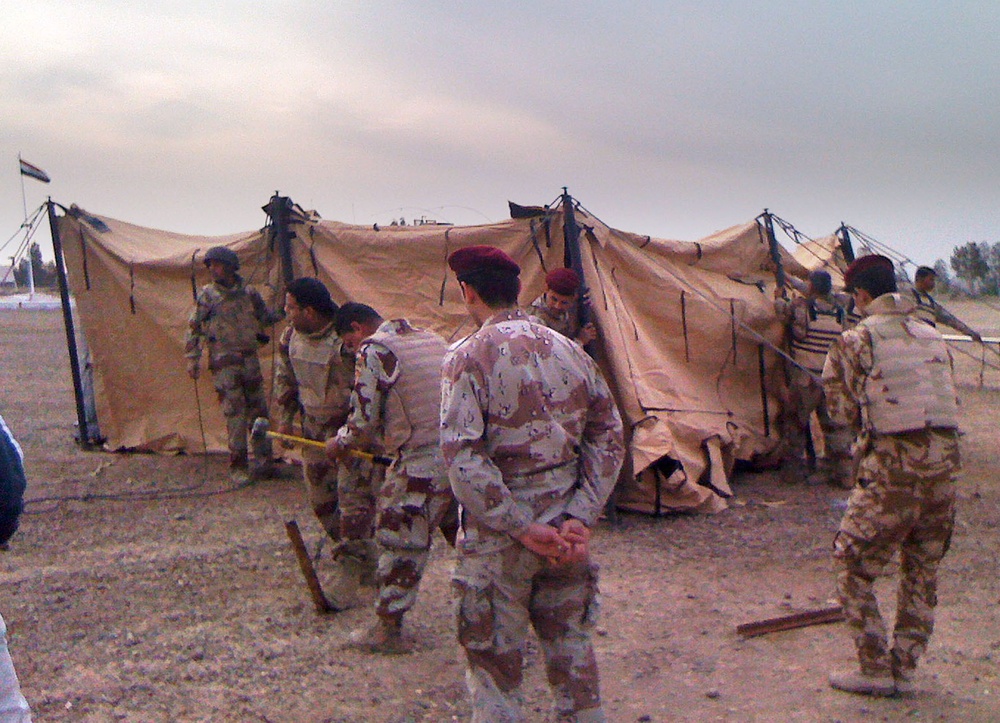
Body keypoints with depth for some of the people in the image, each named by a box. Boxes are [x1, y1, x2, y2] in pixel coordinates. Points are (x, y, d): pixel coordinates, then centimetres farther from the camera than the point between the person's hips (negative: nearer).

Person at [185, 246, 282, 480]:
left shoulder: (248, 293, 6)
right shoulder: (206, 295, -2)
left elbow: (265, 317, 18)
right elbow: (193, 330, 1)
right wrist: (192, 360, -3)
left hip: (250, 360, 4)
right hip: (224, 363, -4)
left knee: (258, 409, 8)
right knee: (235, 413, -5)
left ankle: (263, 461, 19)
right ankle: (238, 466, 5)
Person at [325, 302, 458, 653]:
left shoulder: (374, 351, -4)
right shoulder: (433, 339, 19)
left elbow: (364, 420, -6)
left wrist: (340, 443, 14)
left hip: (422, 463, -7)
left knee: (399, 542, 5)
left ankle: (387, 630, 15)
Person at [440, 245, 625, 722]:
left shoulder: (468, 357, -11)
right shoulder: (568, 349, 5)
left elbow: (462, 457, -20)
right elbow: (609, 436, 2)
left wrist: (523, 528, -17)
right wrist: (580, 518, -3)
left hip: (497, 538, -5)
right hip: (567, 535, 5)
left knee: (494, 667, 9)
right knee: (573, 655, 18)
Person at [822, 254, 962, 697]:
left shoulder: (856, 341, -3)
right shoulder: (931, 336, 14)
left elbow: (844, 410, 1)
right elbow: (951, 400, 17)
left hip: (893, 466, -6)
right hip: (944, 461, 6)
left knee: (853, 566, 8)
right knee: (922, 571, 17)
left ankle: (875, 670, 10)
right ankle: (904, 670, 23)